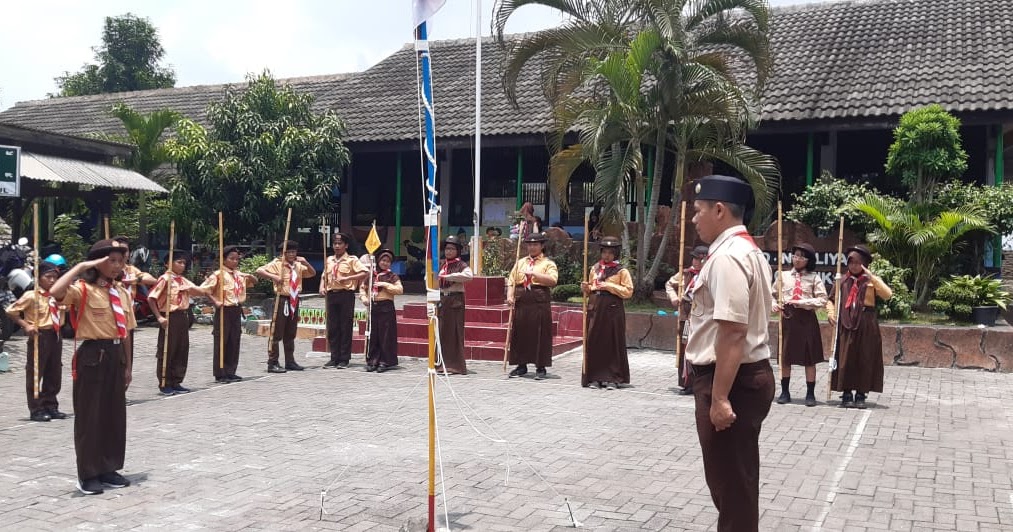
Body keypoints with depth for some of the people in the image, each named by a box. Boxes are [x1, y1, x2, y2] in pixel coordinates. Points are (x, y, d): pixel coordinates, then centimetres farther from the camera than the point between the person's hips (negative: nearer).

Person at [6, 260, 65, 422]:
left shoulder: (57, 296, 8)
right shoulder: (31, 296, -10)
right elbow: (11, 311, -9)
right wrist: (25, 325, -12)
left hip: (55, 336, 7)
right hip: (40, 337, -7)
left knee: (54, 375, 12)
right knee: (35, 374, 0)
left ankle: (51, 407, 22)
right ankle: (36, 410, 7)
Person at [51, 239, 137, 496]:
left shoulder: (123, 292, 10)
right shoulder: (83, 289, -9)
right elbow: (55, 292, -31)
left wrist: (128, 365, 13)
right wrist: (81, 267, -24)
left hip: (116, 356, 6)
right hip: (92, 356, -6)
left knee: (115, 414, 11)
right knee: (89, 415, 0)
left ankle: (109, 469, 23)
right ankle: (89, 474, 10)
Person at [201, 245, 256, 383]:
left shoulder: (240, 274, 9)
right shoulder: (218, 274, -10)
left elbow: (254, 281, 22)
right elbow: (204, 289, -15)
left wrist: (250, 276, 0)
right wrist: (215, 301, -18)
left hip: (237, 311, 7)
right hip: (224, 311, -7)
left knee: (234, 343, 10)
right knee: (221, 343, 0)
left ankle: (230, 372, 19)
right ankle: (220, 374, 6)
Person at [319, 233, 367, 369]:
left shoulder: (352, 260, -3)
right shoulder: (329, 260, 14)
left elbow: (365, 273, -12)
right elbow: (324, 275, 25)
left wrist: (347, 278, -17)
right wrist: (322, 286, 5)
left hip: (346, 295, -5)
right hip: (331, 295, 5)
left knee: (345, 327, -1)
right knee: (332, 328, 6)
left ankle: (345, 359, 4)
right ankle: (335, 358, 13)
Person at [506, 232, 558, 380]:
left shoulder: (548, 263, 3)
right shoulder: (520, 262, 17)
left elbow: (552, 280, -14)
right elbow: (511, 281, 12)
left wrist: (533, 273, -18)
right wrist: (510, 296, -4)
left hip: (540, 303, -4)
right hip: (521, 302, 5)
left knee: (540, 335, -2)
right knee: (519, 334, 7)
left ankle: (541, 368, 6)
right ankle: (521, 365, 19)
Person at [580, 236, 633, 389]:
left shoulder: (621, 271, -1)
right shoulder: (595, 268, 13)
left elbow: (628, 291, -8)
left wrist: (609, 286, -15)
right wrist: (586, 288, 1)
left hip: (613, 311, -4)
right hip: (595, 309, 4)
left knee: (612, 344, -1)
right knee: (593, 343, 3)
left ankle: (612, 378, 5)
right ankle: (595, 377, 10)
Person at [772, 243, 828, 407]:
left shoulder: (814, 278, 2)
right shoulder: (783, 276, 8)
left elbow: (822, 300, -5)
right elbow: (773, 294, 12)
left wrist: (802, 302, -16)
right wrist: (774, 305, -9)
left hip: (807, 319, -2)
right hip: (787, 318, 2)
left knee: (809, 358, 3)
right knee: (785, 357, 6)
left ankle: (810, 394, 12)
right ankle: (785, 392, 17)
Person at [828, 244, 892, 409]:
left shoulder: (872, 280, 3)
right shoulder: (842, 281, 10)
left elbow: (888, 295, -14)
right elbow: (831, 300, 17)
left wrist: (872, 277, -19)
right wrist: (831, 313, -1)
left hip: (866, 326, -1)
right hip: (846, 325, 2)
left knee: (864, 360, 1)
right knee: (845, 359, 1)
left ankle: (861, 394, 10)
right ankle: (847, 394, 8)